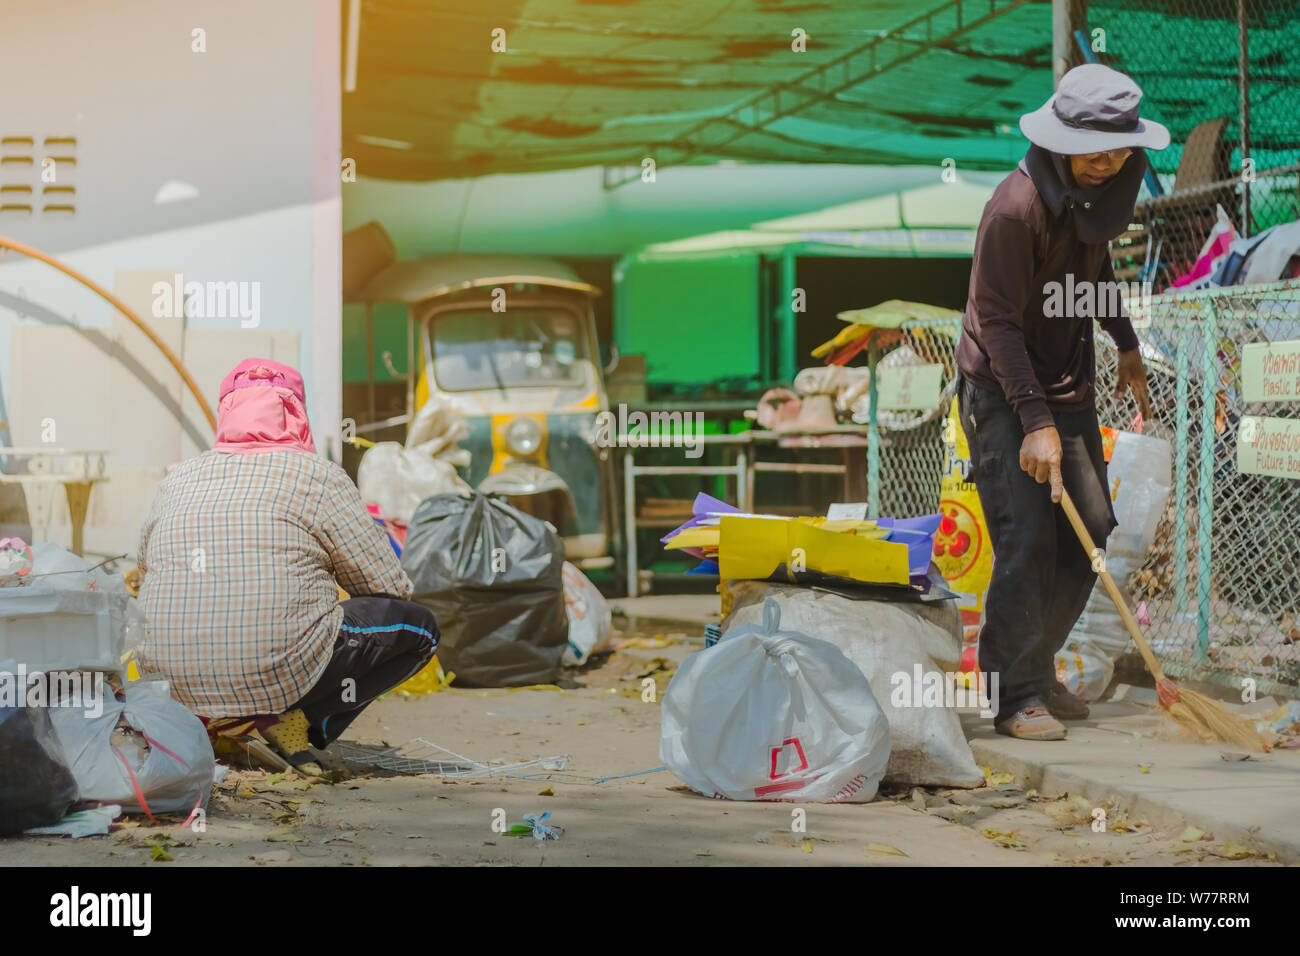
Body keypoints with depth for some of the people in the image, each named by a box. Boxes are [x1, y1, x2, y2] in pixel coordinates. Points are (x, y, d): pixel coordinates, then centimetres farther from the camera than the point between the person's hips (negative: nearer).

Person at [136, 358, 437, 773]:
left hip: (172, 681, 6)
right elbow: (390, 588, 4)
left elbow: (145, 579, 23)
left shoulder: (179, 479, 13)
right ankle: (296, 721, -2)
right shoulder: (318, 476, 0)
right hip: (279, 676, -6)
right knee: (419, 626, 13)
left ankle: (202, 720, 12)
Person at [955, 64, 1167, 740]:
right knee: (1027, 543, -12)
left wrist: (1127, 347, 24)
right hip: (1004, 396, -8)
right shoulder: (1016, 206, -23)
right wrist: (1036, 422, -25)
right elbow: (997, 321, -22)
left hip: (1070, 389, 8)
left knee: (1089, 531, 5)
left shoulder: (1096, 191, 2)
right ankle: (1015, 696, -2)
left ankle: (1038, 670, 19)